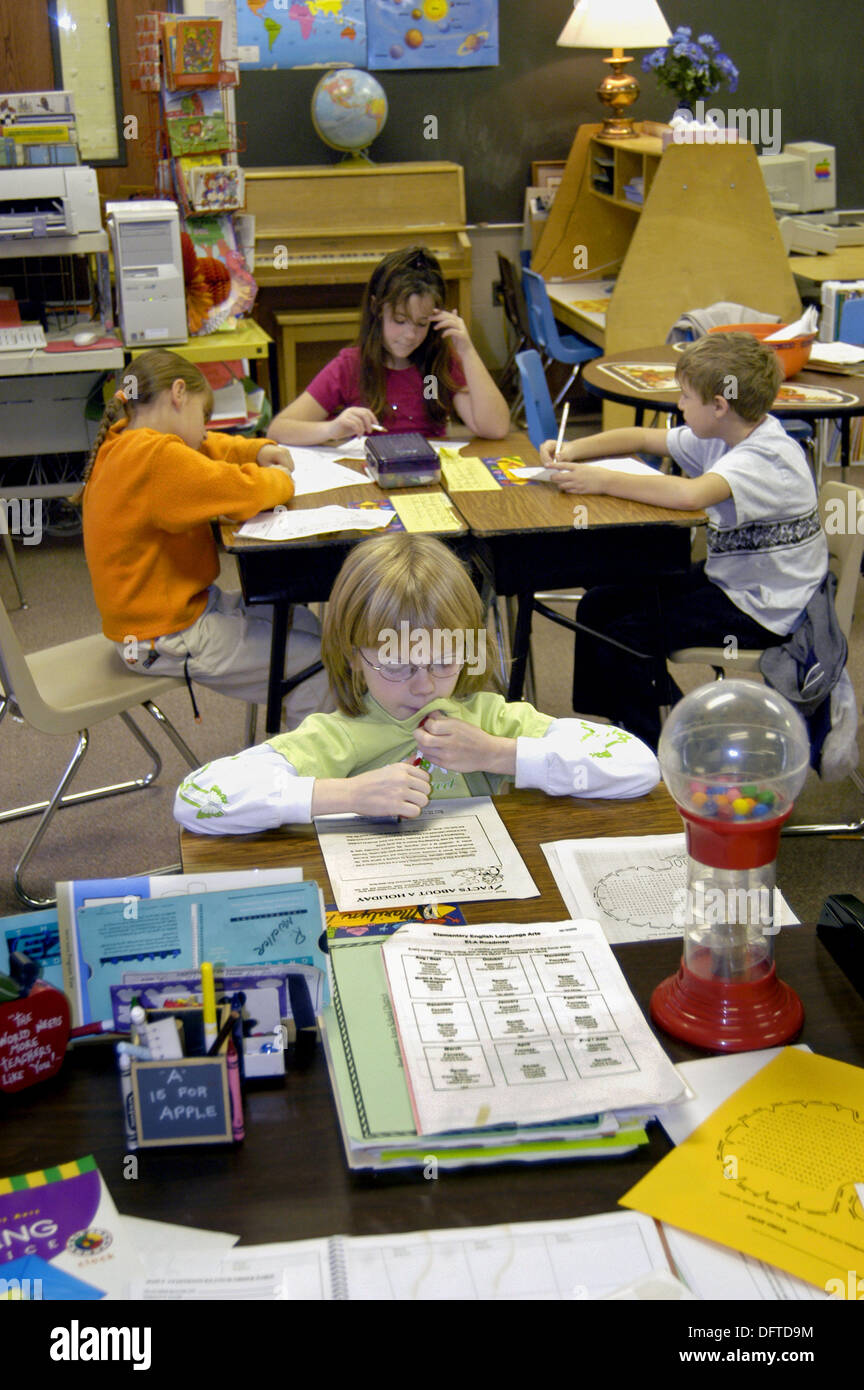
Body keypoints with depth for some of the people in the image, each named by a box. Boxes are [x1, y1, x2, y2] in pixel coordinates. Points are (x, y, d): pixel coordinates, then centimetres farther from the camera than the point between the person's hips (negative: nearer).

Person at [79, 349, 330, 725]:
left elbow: (207, 450, 23)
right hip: (165, 640, -11)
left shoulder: (122, 445, 7)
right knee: (319, 663, -9)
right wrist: (279, 479, -7)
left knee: (302, 623, 20)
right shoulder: (157, 458, -26)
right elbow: (244, 492, -29)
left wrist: (258, 450, 7)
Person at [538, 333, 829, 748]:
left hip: (763, 608, -10)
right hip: (726, 578, 10)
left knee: (621, 639, -17)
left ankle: (647, 752, 5)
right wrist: (572, 452, -2)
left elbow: (689, 494, -46)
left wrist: (602, 480, -36)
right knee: (599, 605, 8)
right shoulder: (723, 437, 2)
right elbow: (643, 439, 12)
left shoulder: (764, 458, -27)